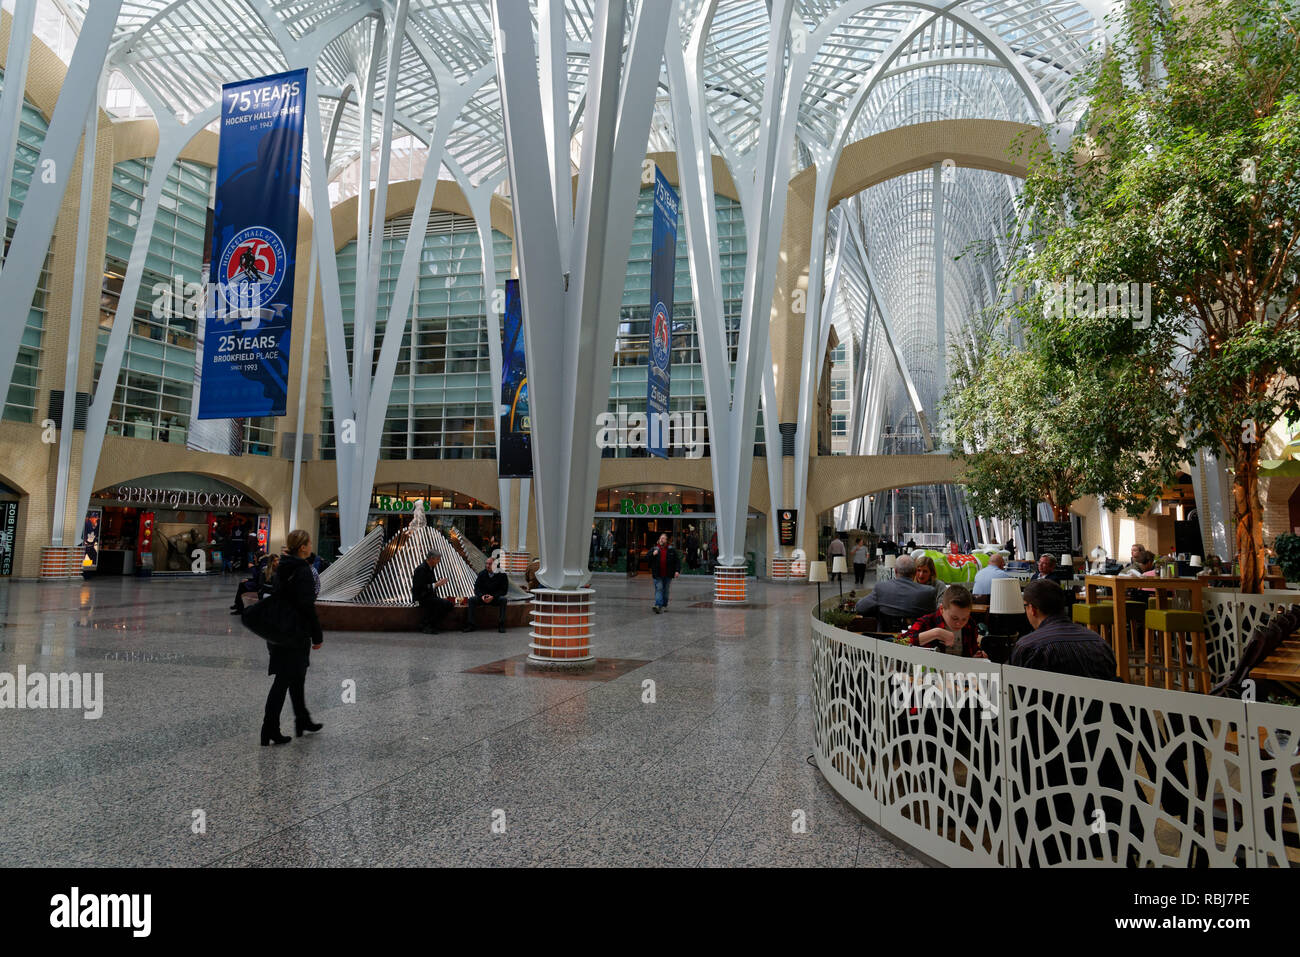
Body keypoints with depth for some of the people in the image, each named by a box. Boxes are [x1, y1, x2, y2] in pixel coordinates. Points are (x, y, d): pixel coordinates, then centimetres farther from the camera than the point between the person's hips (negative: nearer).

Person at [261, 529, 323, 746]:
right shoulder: (302, 570, -18)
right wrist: (317, 636, -13)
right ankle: (270, 730, 3)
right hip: (296, 633, -9)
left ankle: (303, 720, 33)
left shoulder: (282, 568, 9)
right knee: (284, 680, -2)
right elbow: (307, 606, -20)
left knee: (297, 677, 20)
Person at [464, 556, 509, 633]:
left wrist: (493, 597, -24)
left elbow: (504, 590, -10)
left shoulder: (501, 575, -8)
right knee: (471, 600, -22)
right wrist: (482, 596, -21)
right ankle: (470, 625, -23)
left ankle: (501, 625, -30)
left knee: (503, 599, -33)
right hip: (483, 598, 3)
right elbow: (476, 589, 1)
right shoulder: (482, 574, 2)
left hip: (496, 598, -3)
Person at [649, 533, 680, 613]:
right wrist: (653, 555, -15)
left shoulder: (672, 550, 6)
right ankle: (658, 605, -18)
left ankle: (664, 605, 22)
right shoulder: (654, 549, 6)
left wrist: (677, 571, -5)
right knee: (658, 589, -10)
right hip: (658, 575, -1)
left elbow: (676, 561, 5)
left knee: (666, 590, 10)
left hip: (668, 575, 1)